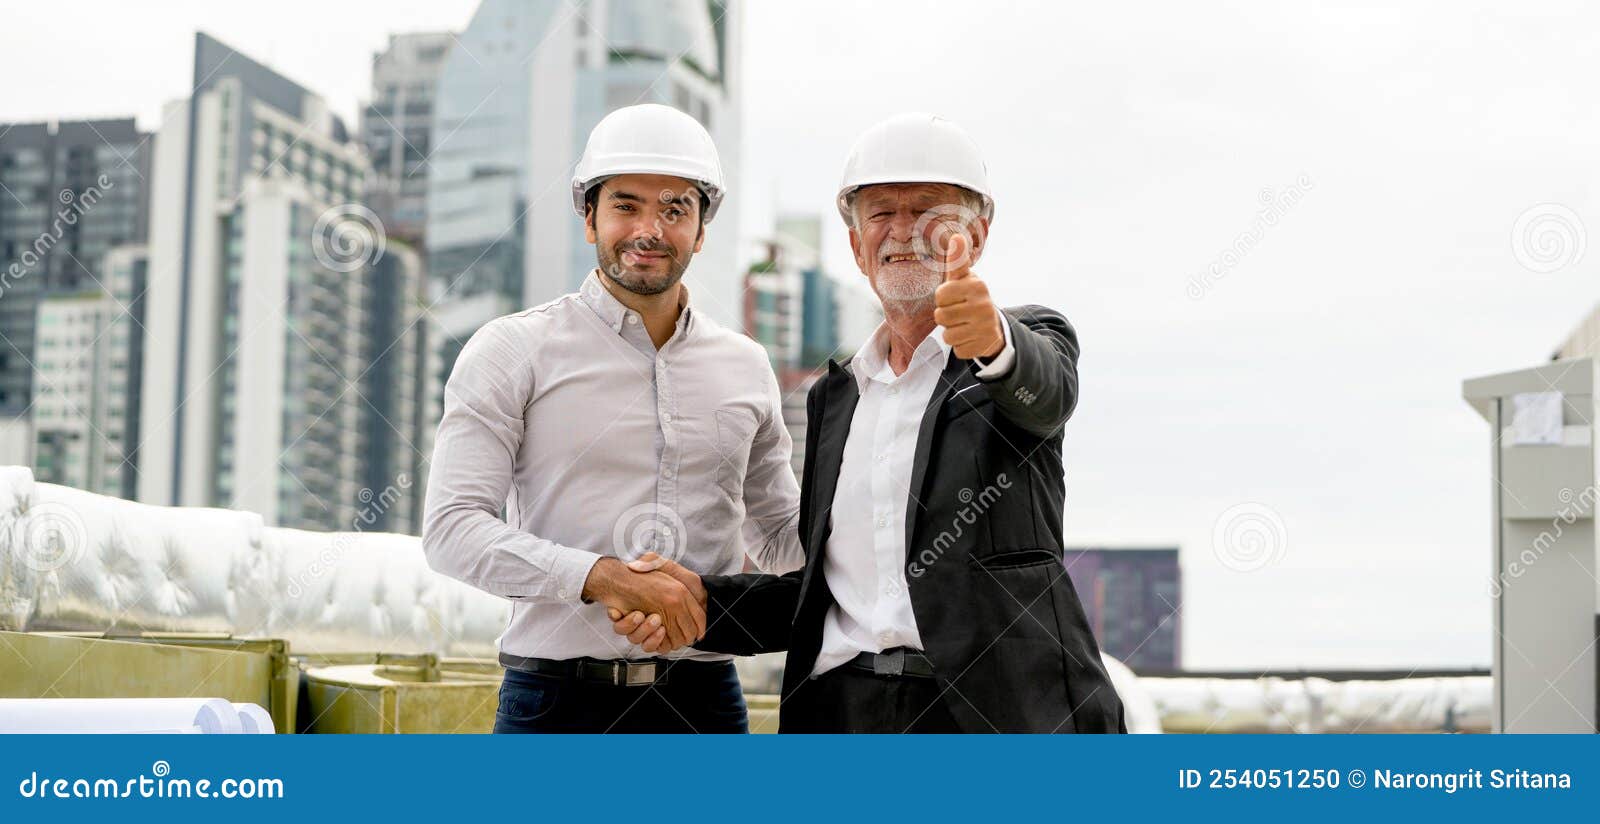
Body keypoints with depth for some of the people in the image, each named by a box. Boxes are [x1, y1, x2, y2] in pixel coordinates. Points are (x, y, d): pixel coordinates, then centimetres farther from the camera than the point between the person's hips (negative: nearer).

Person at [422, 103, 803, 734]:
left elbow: (782, 535, 25)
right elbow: (451, 527, -8)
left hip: (704, 702, 4)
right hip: (557, 703, -3)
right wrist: (603, 576, -20)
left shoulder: (745, 366, 14)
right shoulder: (514, 350, 1)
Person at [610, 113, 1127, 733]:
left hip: (1002, 711, -4)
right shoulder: (834, 397, 19)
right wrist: (701, 599, 2)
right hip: (845, 711, 4)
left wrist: (992, 339, -41)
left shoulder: (1033, 339, 6)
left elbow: (1047, 390, -19)